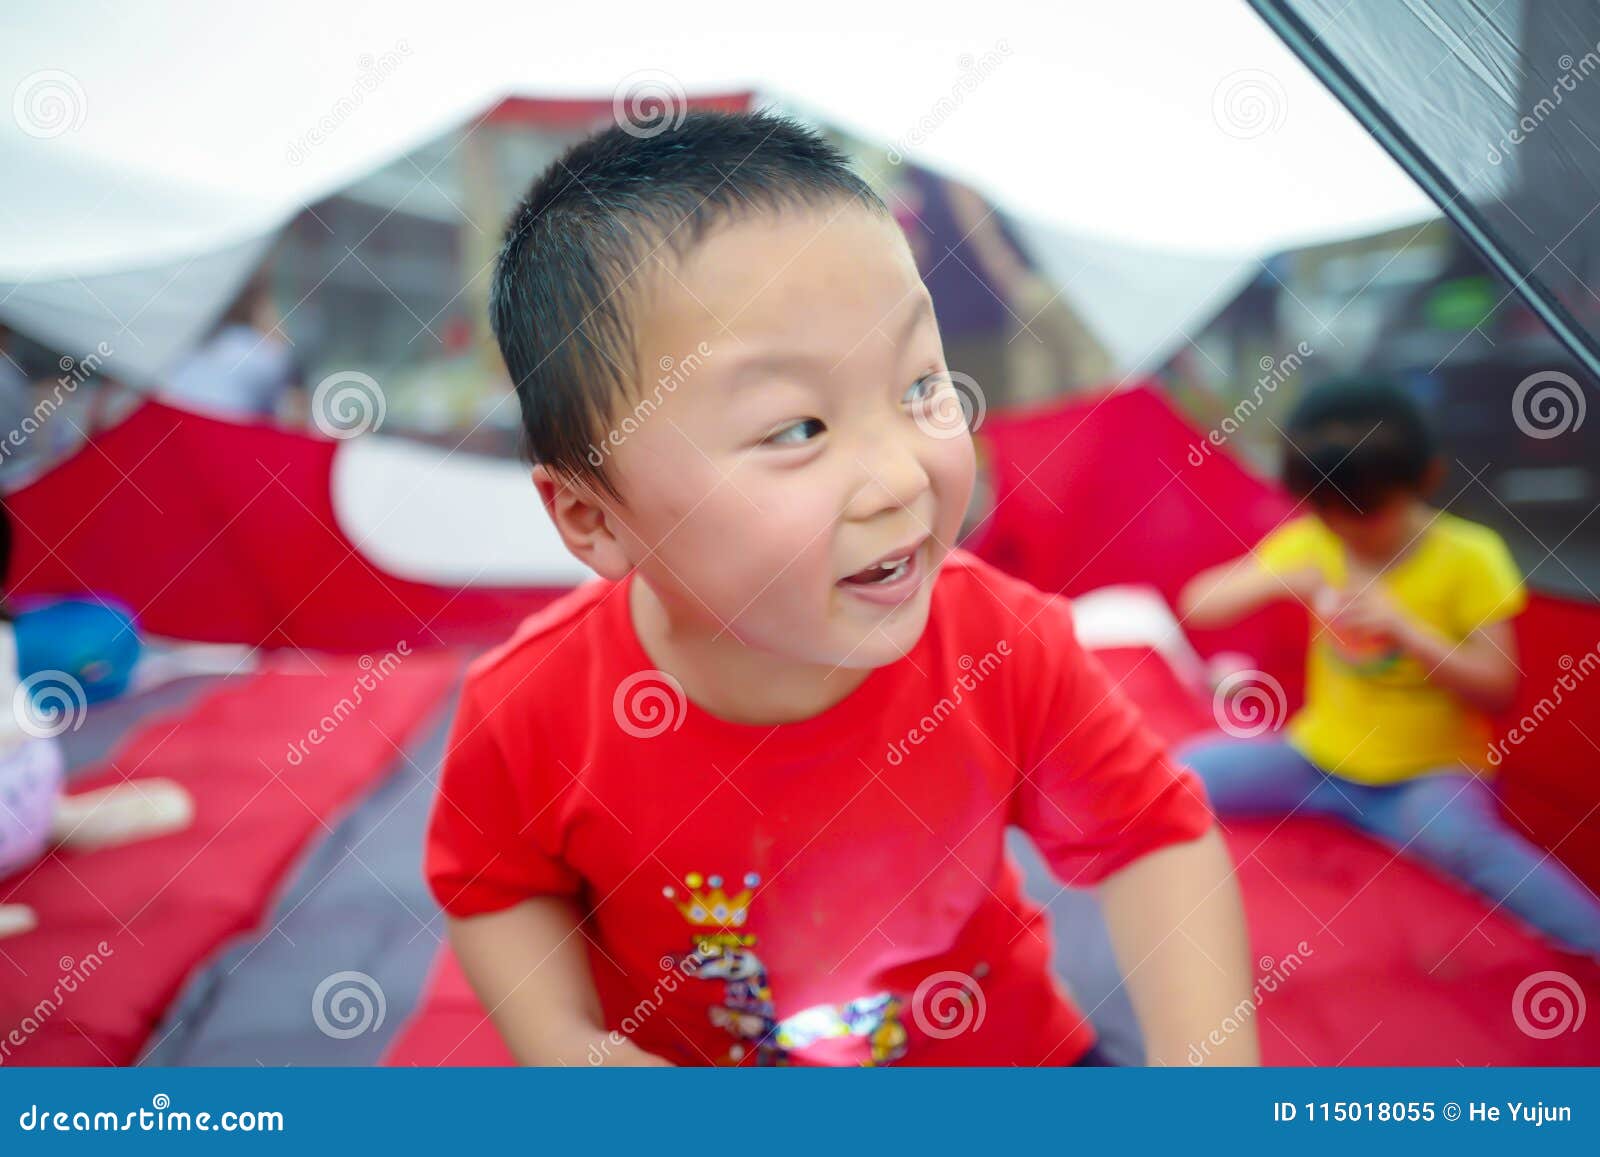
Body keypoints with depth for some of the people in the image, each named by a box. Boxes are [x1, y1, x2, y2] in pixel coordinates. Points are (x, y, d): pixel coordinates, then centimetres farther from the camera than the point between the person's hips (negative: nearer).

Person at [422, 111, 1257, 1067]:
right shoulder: (534, 711, -26)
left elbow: (1156, 840, -10)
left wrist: (1207, 1052, -22)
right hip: (674, 1057, 0)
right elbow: (493, 880, -5)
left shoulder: (1011, 651, -24)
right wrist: (561, 1042, -18)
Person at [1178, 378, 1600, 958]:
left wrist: (1407, 630, -29)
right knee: (1183, 772, -20)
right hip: (1321, 761, 3)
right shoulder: (1308, 543, -3)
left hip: (1430, 775, -3)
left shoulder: (1471, 557, -12)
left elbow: (1498, 692, -14)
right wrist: (1276, 581, -24)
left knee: (1459, 837, -38)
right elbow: (1196, 606, -6)